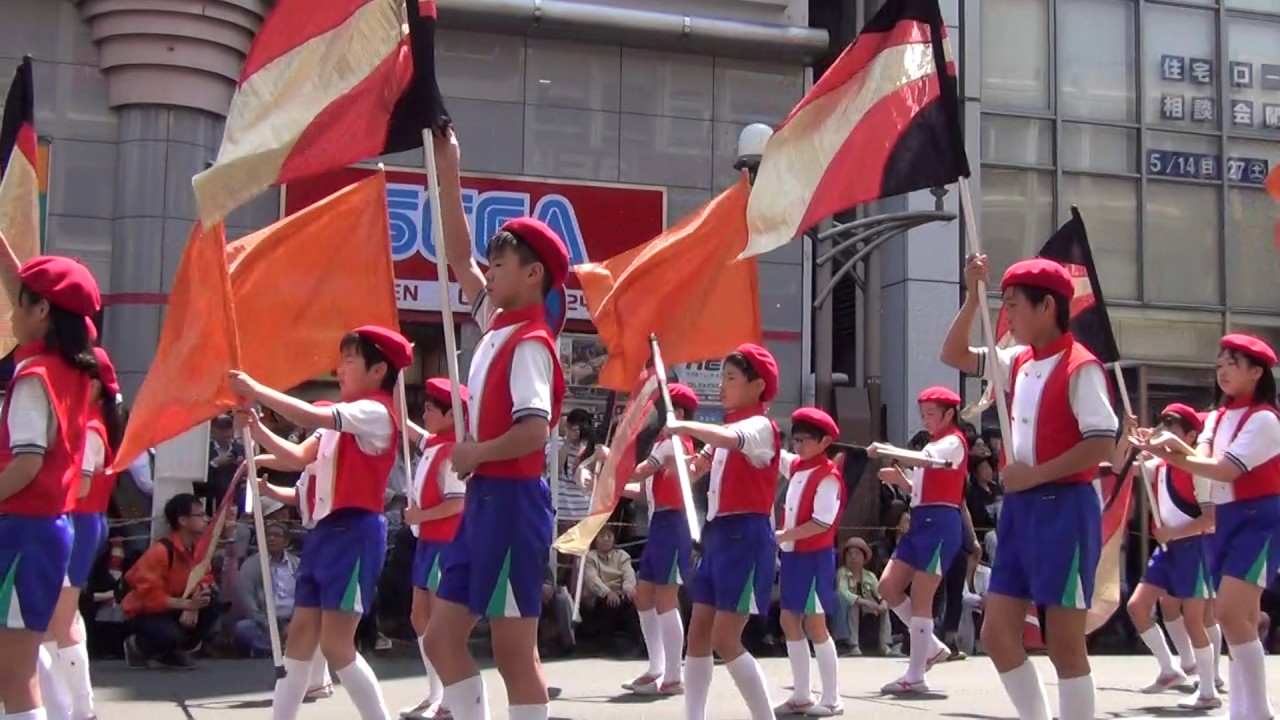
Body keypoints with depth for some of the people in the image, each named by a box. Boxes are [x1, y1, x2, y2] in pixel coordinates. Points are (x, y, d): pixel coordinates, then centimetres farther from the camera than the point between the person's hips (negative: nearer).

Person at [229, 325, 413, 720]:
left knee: (336, 644, -9)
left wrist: (257, 390, -16)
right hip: (326, 531, 10)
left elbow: (311, 415, -24)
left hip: (354, 532, -10)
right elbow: (299, 456, 16)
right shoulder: (341, 417, 19)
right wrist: (257, 429, 3)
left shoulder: (376, 412, -12)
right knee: (300, 634, 10)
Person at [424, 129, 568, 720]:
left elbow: (534, 430, -26)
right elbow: (458, 257, 19)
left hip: (513, 502, -9)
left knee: (514, 652, -1)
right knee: (442, 635, 10)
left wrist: (475, 453, -10)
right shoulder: (497, 322, 10)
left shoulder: (529, 343, -14)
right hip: (485, 499, 9)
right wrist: (447, 174, 16)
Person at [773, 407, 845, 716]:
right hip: (793, 555, 9)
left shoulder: (828, 476, -16)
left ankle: (831, 699, 7)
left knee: (814, 626, -3)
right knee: (789, 621, 11)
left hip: (814, 557, -9)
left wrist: (782, 535, -22)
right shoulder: (796, 466, 7)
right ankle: (802, 695, 21)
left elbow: (822, 523, -23)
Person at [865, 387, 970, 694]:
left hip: (940, 523, -9)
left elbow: (923, 461, -26)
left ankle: (915, 676, 0)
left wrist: (885, 449, -23)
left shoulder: (954, 442, -5)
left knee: (919, 599, -7)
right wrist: (899, 479, 5)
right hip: (921, 521, 9)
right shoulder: (931, 447, 23)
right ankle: (932, 647, 16)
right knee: (888, 586, 3)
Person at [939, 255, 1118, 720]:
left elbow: (1103, 443, -19)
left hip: (1064, 509, -8)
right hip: (1020, 508, 8)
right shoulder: (1019, 362, 11)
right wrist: (974, 298, 7)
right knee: (997, 633, 9)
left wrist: (1034, 474, -17)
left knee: (1065, 644, -2)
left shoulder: (1080, 367, -13)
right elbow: (954, 356, 19)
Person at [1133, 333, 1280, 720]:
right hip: (1226, 521, 8)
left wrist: (1170, 454, -25)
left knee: (1229, 612, -19)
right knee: (1241, 619, 9)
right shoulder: (1217, 418, 13)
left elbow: (1225, 469, -21)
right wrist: (1174, 447, -23)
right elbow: (1202, 458, -3)